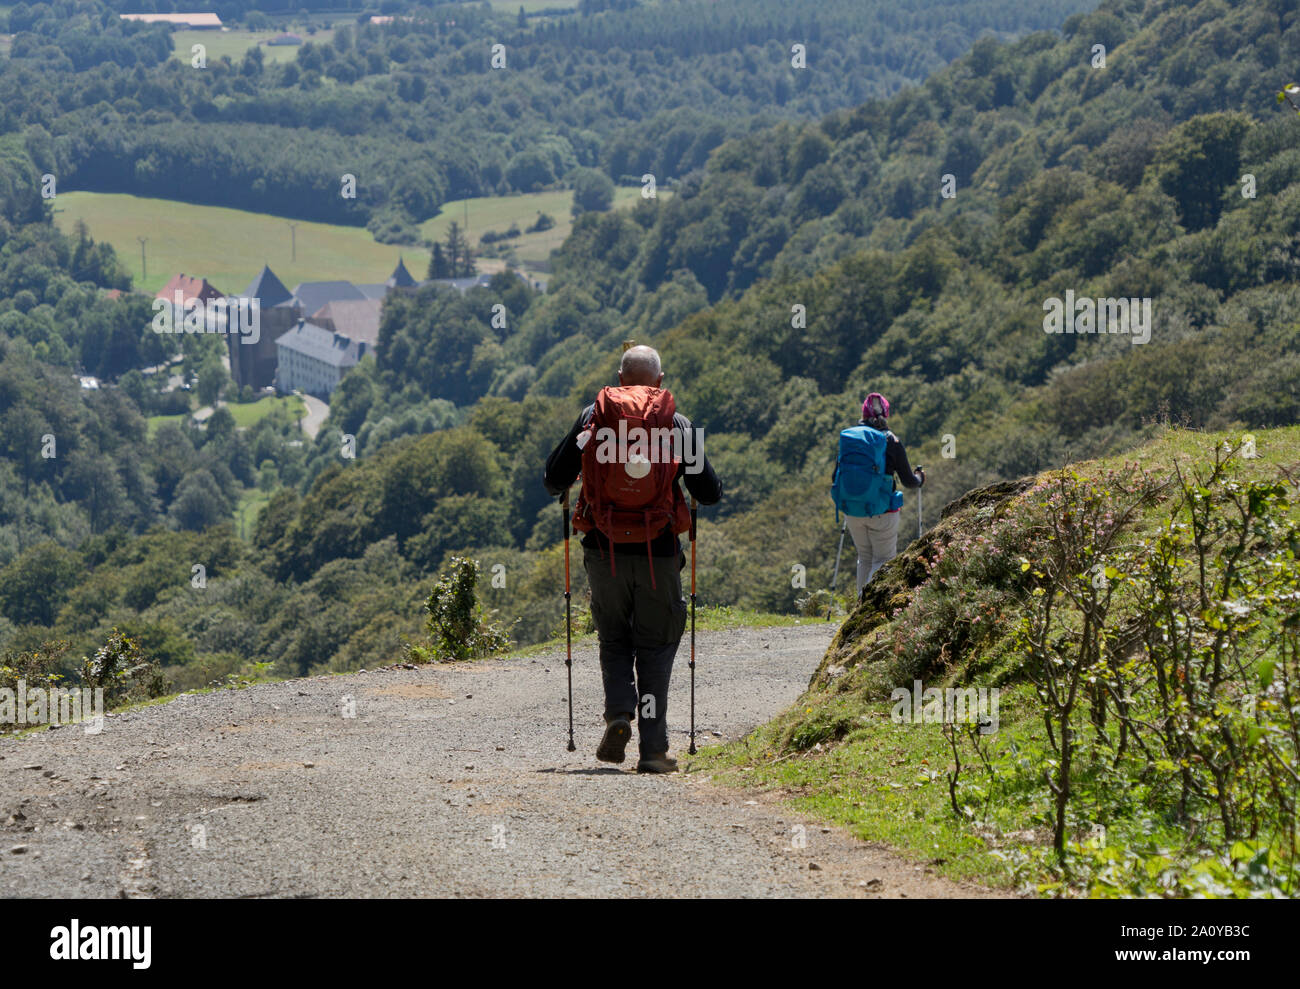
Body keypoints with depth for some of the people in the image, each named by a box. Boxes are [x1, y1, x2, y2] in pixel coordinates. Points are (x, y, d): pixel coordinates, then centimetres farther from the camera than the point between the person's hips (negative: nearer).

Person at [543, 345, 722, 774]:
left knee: (614, 641, 18)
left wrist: (563, 490, 27)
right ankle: (653, 749, 2)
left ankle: (619, 714, -7)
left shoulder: (594, 416, 2)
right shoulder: (677, 422, 1)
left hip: (604, 549, 1)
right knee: (655, 646, 8)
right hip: (658, 552, -1)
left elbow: (554, 480, 3)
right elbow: (710, 493, 1)